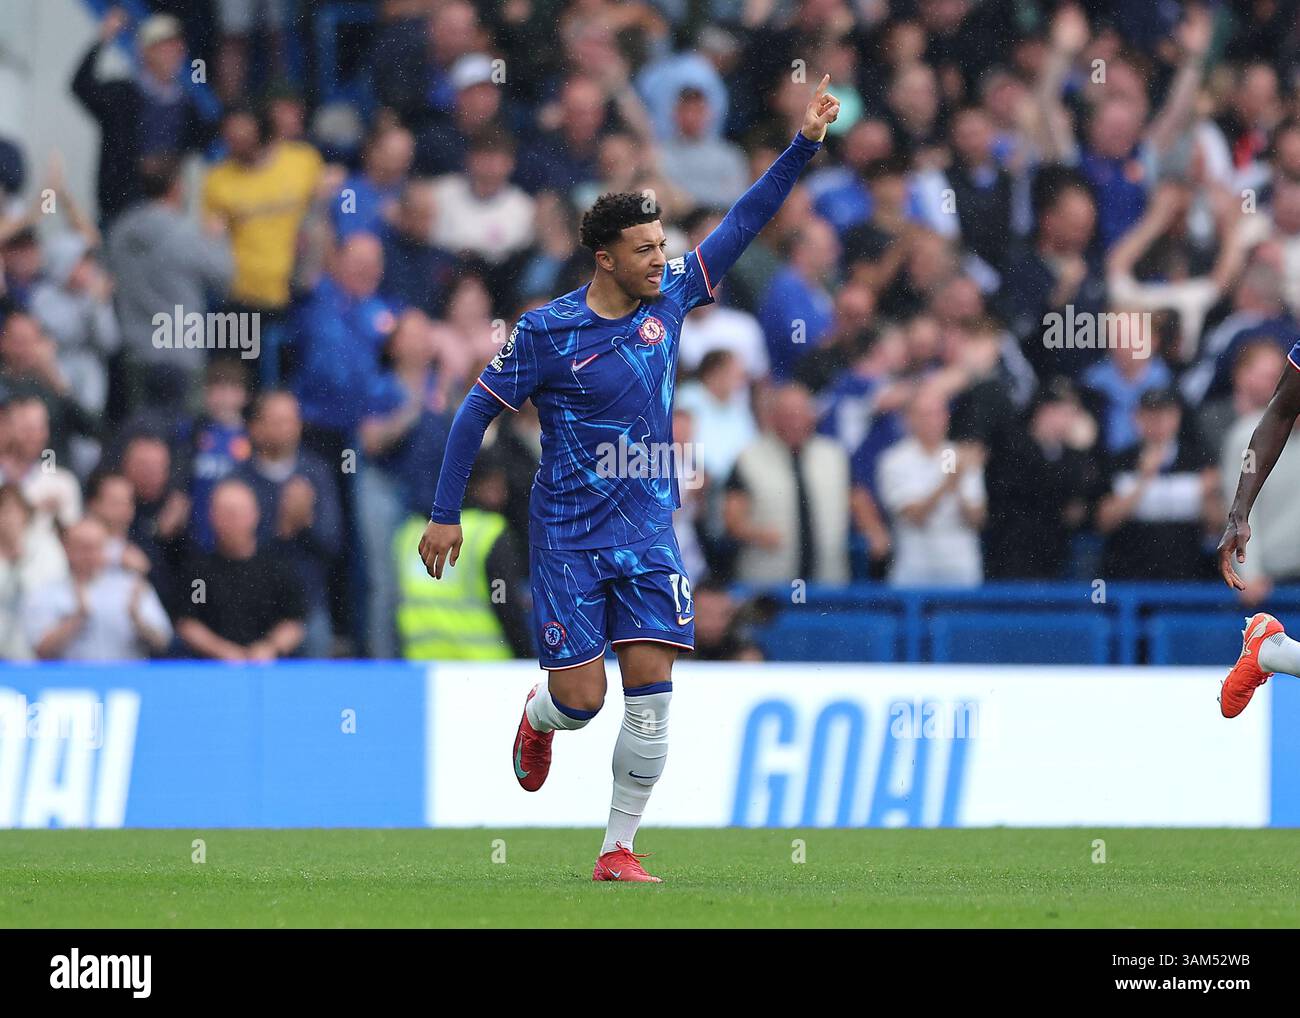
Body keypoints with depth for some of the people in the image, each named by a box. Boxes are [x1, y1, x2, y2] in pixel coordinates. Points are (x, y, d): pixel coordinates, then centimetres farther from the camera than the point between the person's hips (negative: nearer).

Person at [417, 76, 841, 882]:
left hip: (650, 534, 3)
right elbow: (477, 412, -3)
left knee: (650, 695, -8)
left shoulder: (669, 297, 1)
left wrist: (804, 147, -3)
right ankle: (538, 718, 34)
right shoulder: (548, 332, -10)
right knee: (581, 699, -5)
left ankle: (619, 849, 0)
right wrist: (446, 514, -3)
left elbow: (745, 221, 6)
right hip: (570, 535, -3)